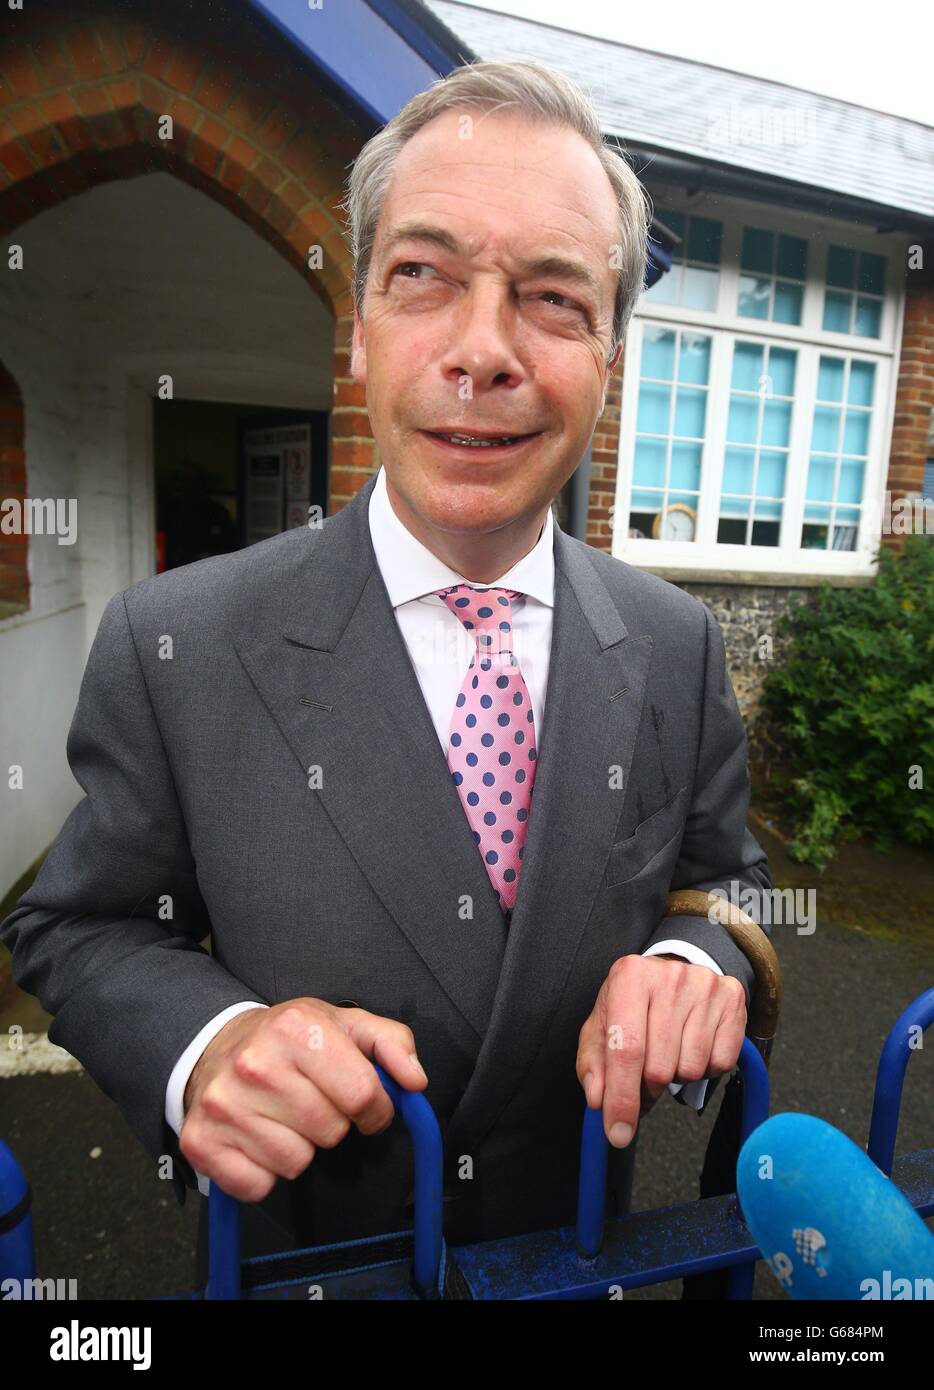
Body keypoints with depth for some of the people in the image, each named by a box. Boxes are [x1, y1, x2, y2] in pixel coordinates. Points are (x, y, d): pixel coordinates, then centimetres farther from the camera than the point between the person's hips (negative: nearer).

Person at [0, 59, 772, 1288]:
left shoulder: (680, 643, -12)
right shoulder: (171, 644, -20)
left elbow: (727, 879, -1)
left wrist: (697, 958, -22)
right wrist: (202, 1038, -29)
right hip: (304, 1256, -1)